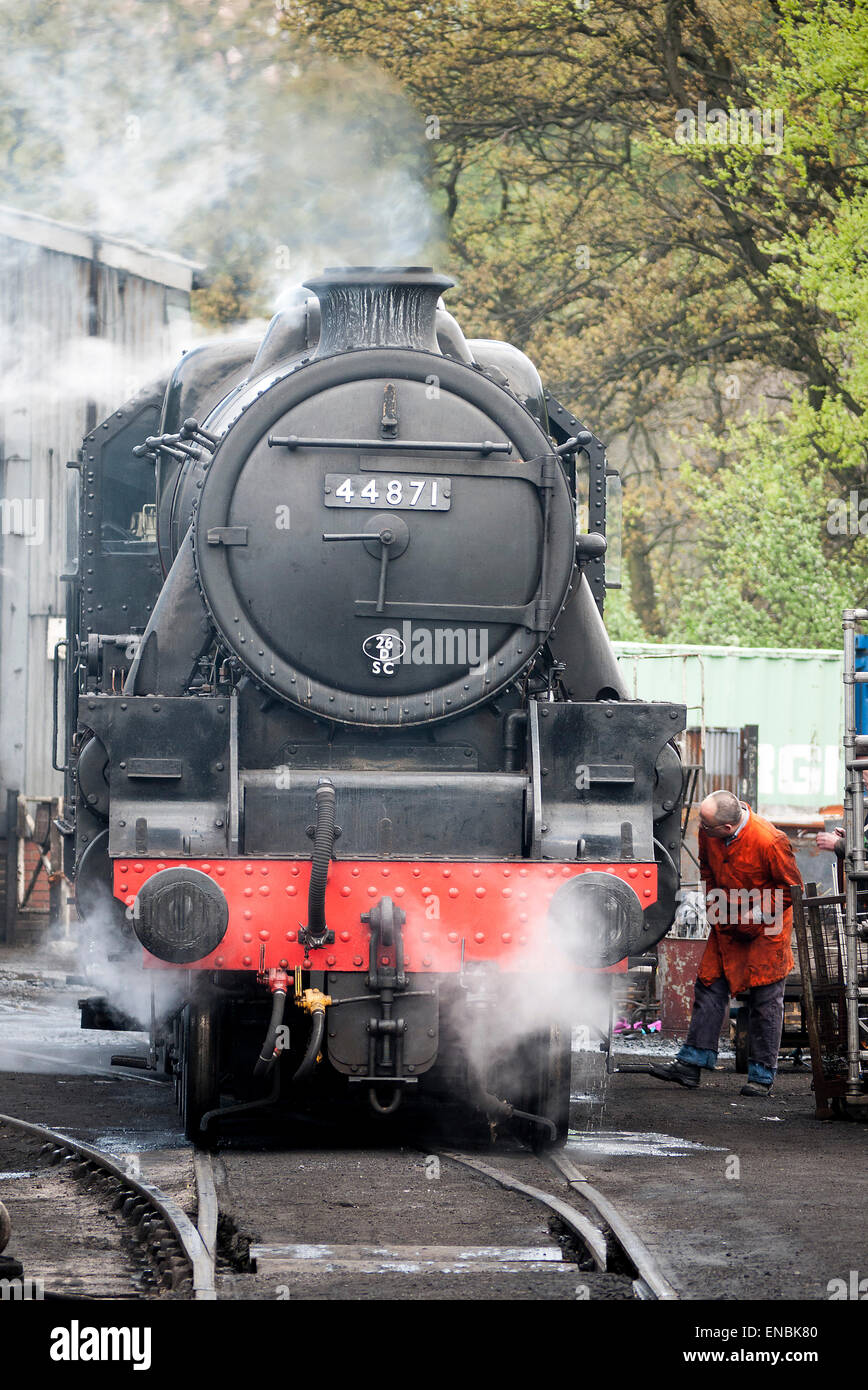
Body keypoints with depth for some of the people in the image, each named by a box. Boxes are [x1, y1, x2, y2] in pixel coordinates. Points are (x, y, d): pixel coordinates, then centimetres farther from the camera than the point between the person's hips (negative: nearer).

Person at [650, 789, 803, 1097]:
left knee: (766, 999, -2)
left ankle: (762, 1075, 5)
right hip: (726, 921, 6)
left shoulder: (769, 841, -28)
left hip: (766, 926, -6)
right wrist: (712, 901, 4)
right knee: (710, 987, 3)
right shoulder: (708, 832, -10)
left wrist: (756, 914, -16)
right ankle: (691, 1064, 5)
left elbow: (792, 886, -15)